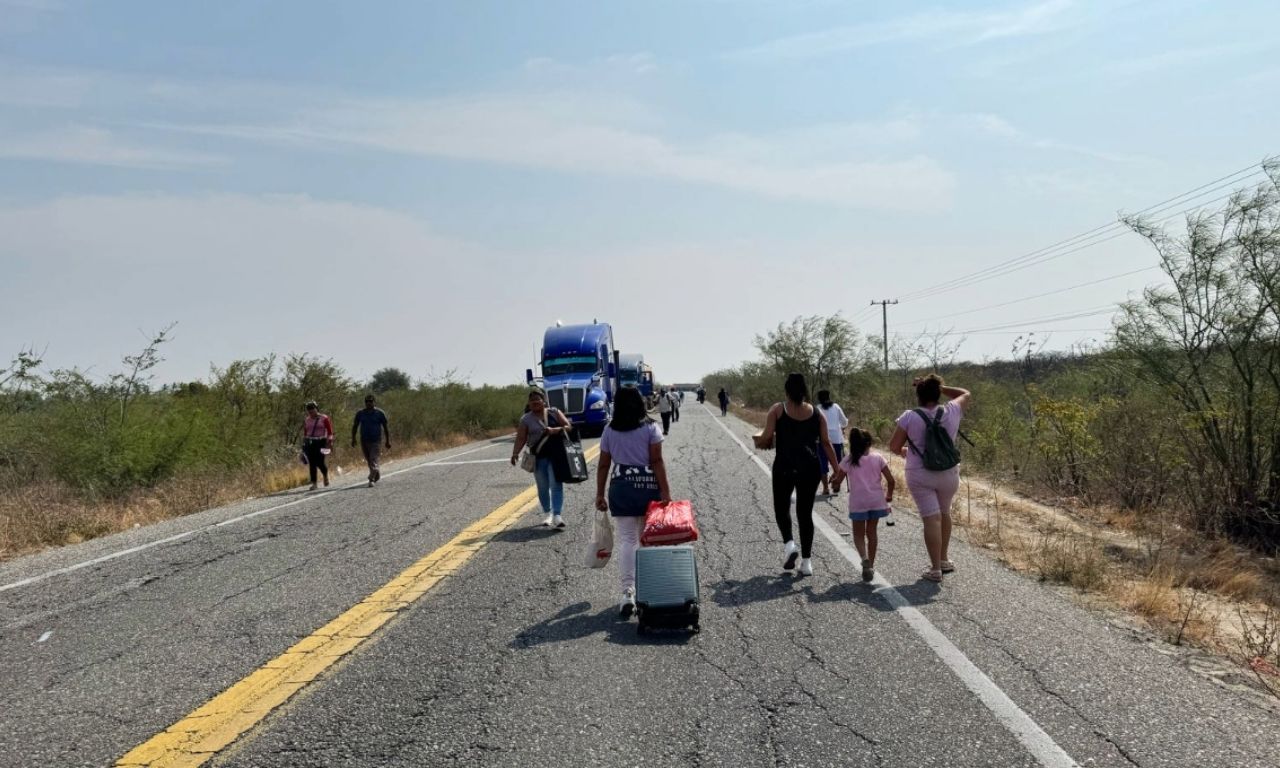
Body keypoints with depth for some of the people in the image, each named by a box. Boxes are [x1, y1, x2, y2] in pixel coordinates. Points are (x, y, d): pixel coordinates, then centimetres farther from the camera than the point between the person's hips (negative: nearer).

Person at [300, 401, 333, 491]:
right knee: (312, 464, -2)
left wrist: (330, 443, -9)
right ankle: (313, 483, 2)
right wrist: (303, 445, 14)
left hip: (321, 442, -4)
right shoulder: (306, 421, 11)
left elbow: (330, 432, -1)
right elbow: (305, 434, 18)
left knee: (320, 462, -10)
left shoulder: (324, 418, 0)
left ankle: (326, 476, 21)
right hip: (310, 443, 4)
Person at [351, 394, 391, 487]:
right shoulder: (360, 413, 4)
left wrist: (388, 441, -1)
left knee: (374, 461, -12)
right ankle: (378, 473, 35)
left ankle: (371, 480, -13)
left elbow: (386, 427, 1)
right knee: (369, 461, 13)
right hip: (364, 441, 4)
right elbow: (355, 426, 11)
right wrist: (353, 438, 2)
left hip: (376, 441, -4)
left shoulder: (379, 413, -3)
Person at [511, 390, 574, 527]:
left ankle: (558, 515, -15)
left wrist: (554, 430, -15)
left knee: (556, 484, -11)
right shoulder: (526, 419, 5)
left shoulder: (554, 412, 5)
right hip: (538, 457, 2)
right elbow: (521, 438, -1)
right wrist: (515, 454, -16)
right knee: (543, 487, 9)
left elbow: (568, 426, 2)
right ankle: (547, 514, 23)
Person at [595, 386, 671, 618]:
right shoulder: (650, 428, -2)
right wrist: (665, 491, -7)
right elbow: (657, 461, -8)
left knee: (627, 540, 2)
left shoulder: (610, 431, 3)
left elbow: (603, 465, 4)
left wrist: (600, 494, 11)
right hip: (648, 486, -1)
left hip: (620, 487, 1)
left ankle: (627, 592, -9)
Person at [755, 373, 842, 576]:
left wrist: (764, 442, 15)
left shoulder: (778, 409, -2)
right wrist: (837, 468, 2)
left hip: (784, 466, -2)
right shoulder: (816, 413, 5)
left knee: (782, 508, 16)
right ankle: (806, 562, 9)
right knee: (805, 512, 10)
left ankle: (788, 543, -9)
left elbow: (766, 438, -8)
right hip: (810, 468, 2)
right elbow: (825, 443, 0)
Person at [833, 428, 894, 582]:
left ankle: (865, 558, -18)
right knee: (871, 531, 17)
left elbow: (837, 481, -1)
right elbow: (890, 480, -2)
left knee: (858, 534, 9)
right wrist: (889, 495, 15)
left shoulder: (848, 461, -3)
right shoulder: (877, 458, 1)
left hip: (858, 503, -2)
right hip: (876, 500, 2)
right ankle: (871, 565, 20)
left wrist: (836, 487, 22)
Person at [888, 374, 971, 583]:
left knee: (932, 519, -2)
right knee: (944, 514, 22)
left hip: (919, 476, -3)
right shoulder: (951, 412, -4)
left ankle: (936, 569, -2)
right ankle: (943, 560, 31)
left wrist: (905, 452, 15)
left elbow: (894, 446, -7)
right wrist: (939, 387, 12)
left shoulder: (910, 417, -11)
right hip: (948, 475, 3)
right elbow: (965, 394, 17)